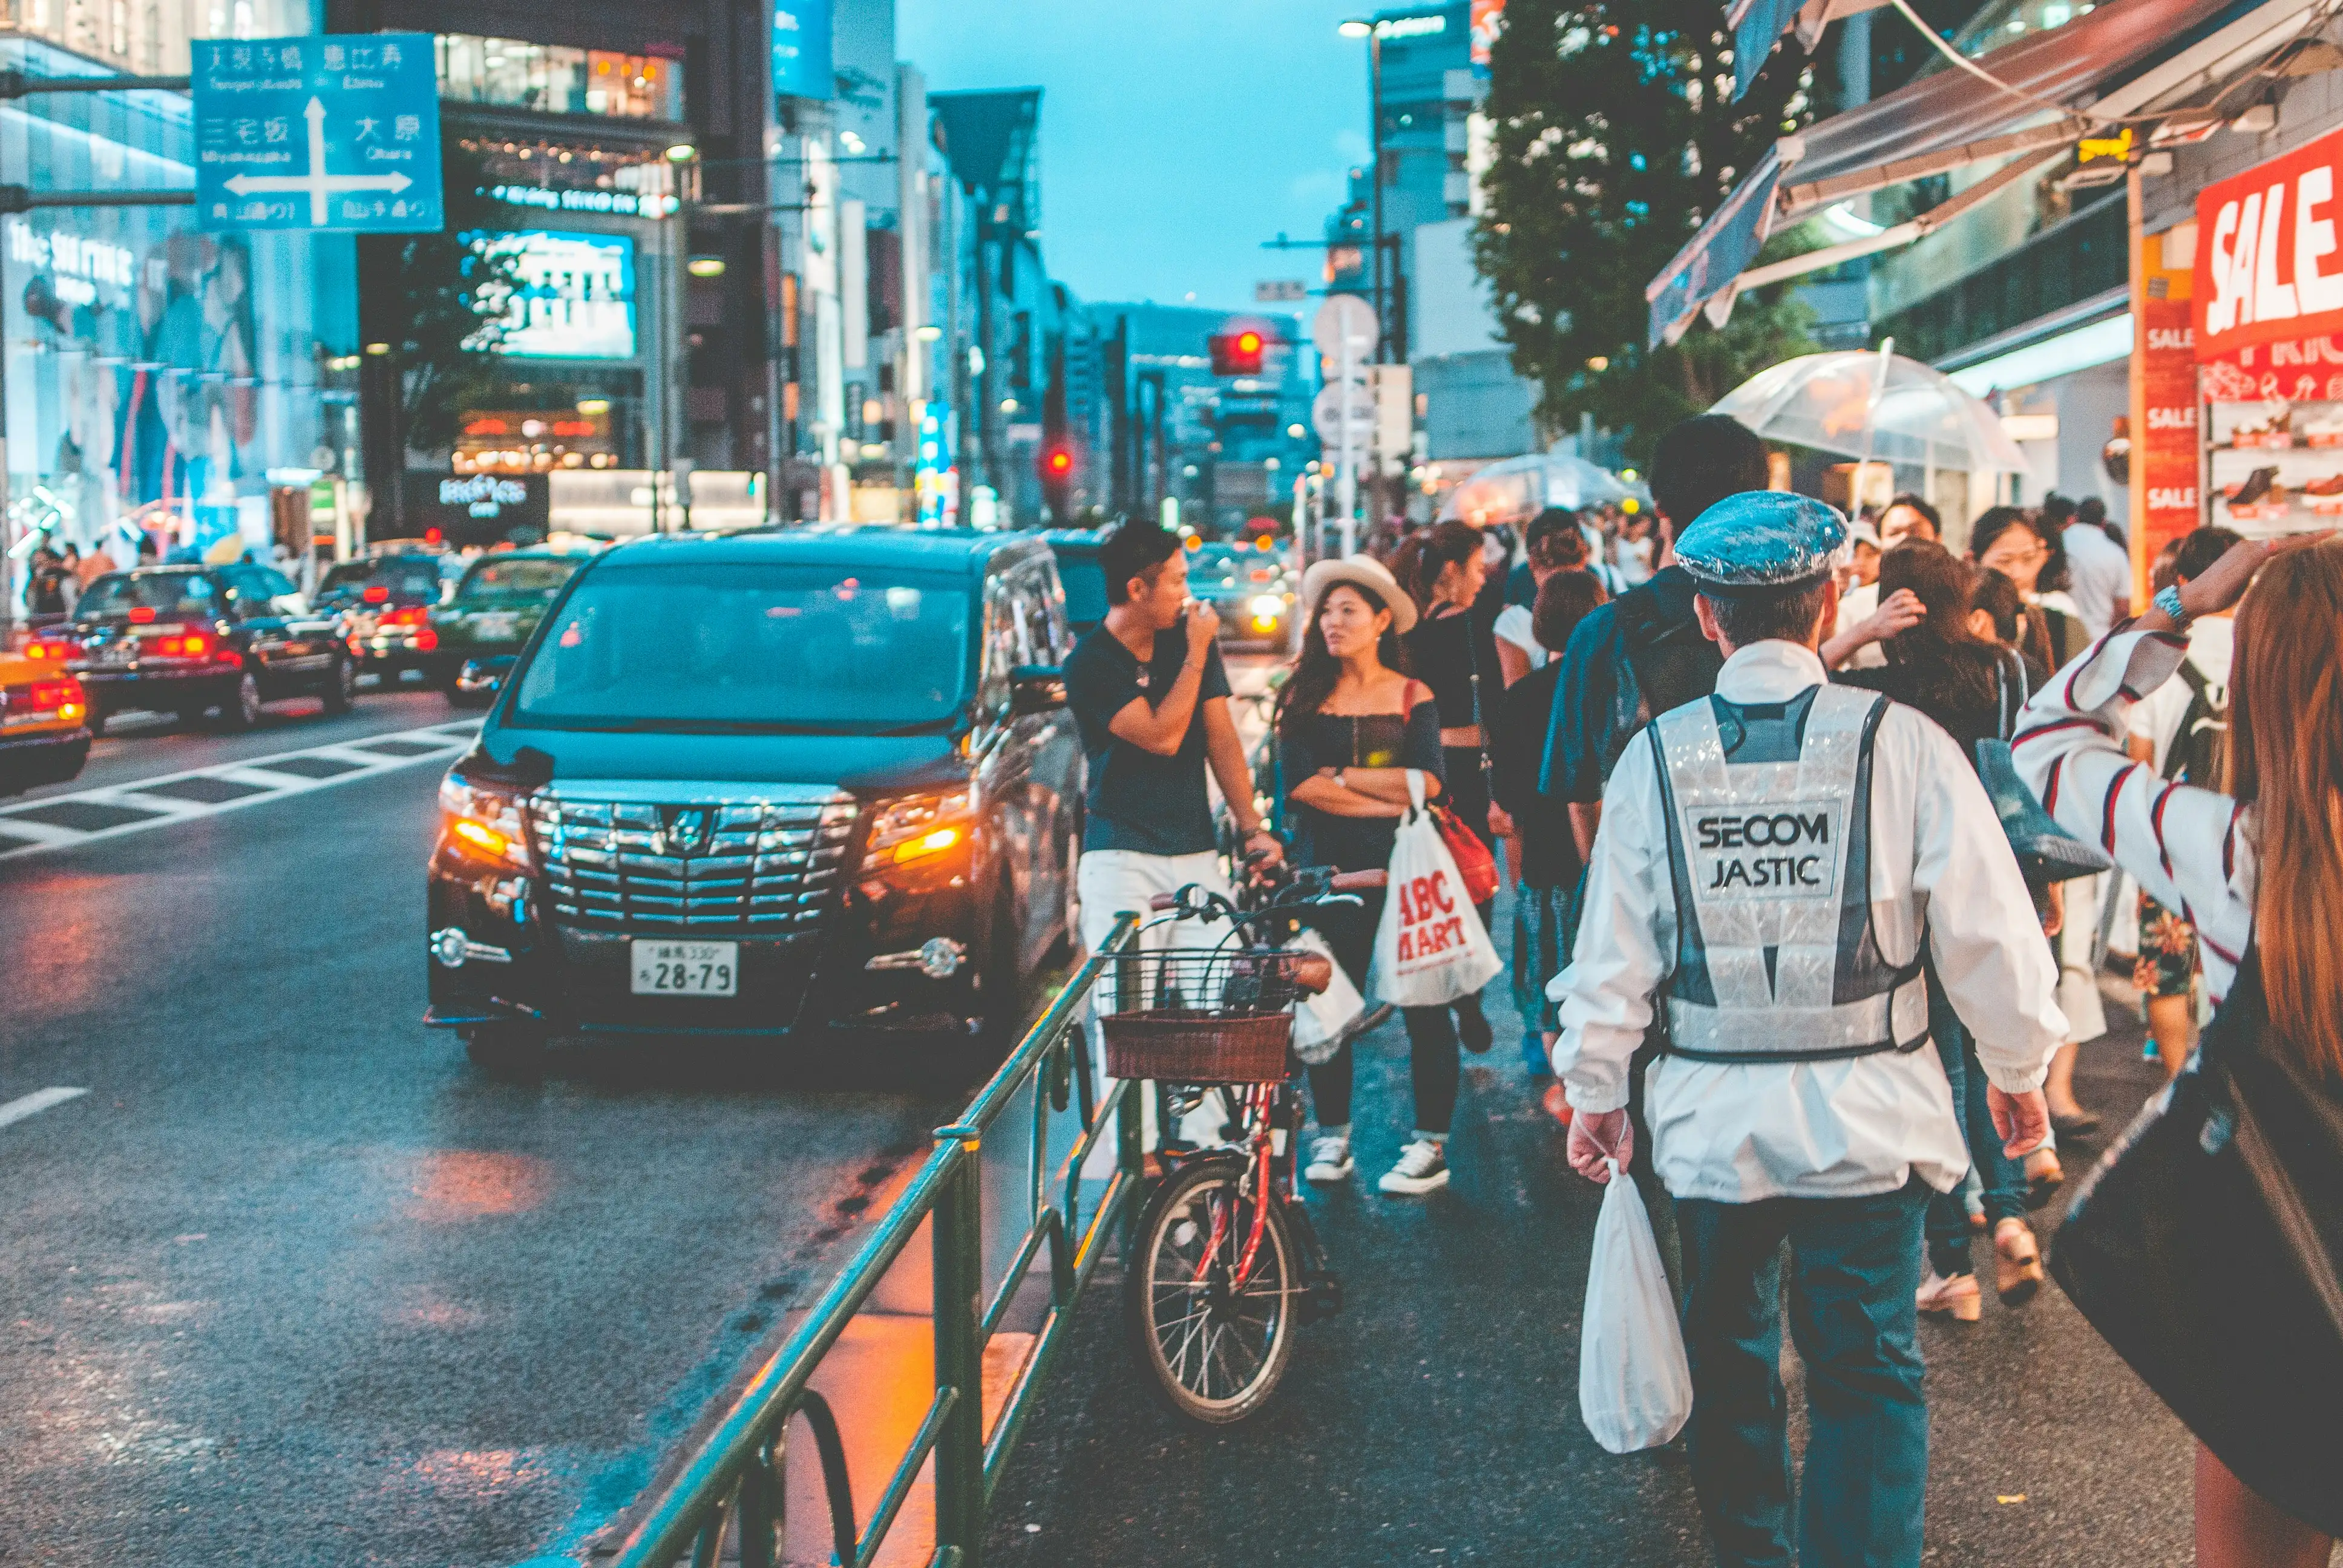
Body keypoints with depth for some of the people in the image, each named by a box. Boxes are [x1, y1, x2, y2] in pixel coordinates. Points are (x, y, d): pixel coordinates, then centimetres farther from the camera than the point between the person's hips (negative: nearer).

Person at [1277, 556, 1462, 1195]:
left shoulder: (1414, 698, 4)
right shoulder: (1303, 697, 7)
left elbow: (1428, 782, -9)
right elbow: (1299, 784, -8)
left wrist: (1341, 775, -10)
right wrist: (1389, 800, -11)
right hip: (1330, 869, 1)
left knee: (1424, 1004, -1)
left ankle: (1431, 1144, 6)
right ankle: (1332, 1137, 16)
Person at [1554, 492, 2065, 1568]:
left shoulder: (1656, 758, -3)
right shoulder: (1903, 744, -9)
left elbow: (1613, 949, 0)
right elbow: (1988, 930, -5)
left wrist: (1594, 1092, 12)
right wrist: (2019, 1067, 10)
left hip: (1710, 1119, 2)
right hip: (1866, 1116, -2)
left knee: (1727, 1359, 17)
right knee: (1868, 1371, 7)